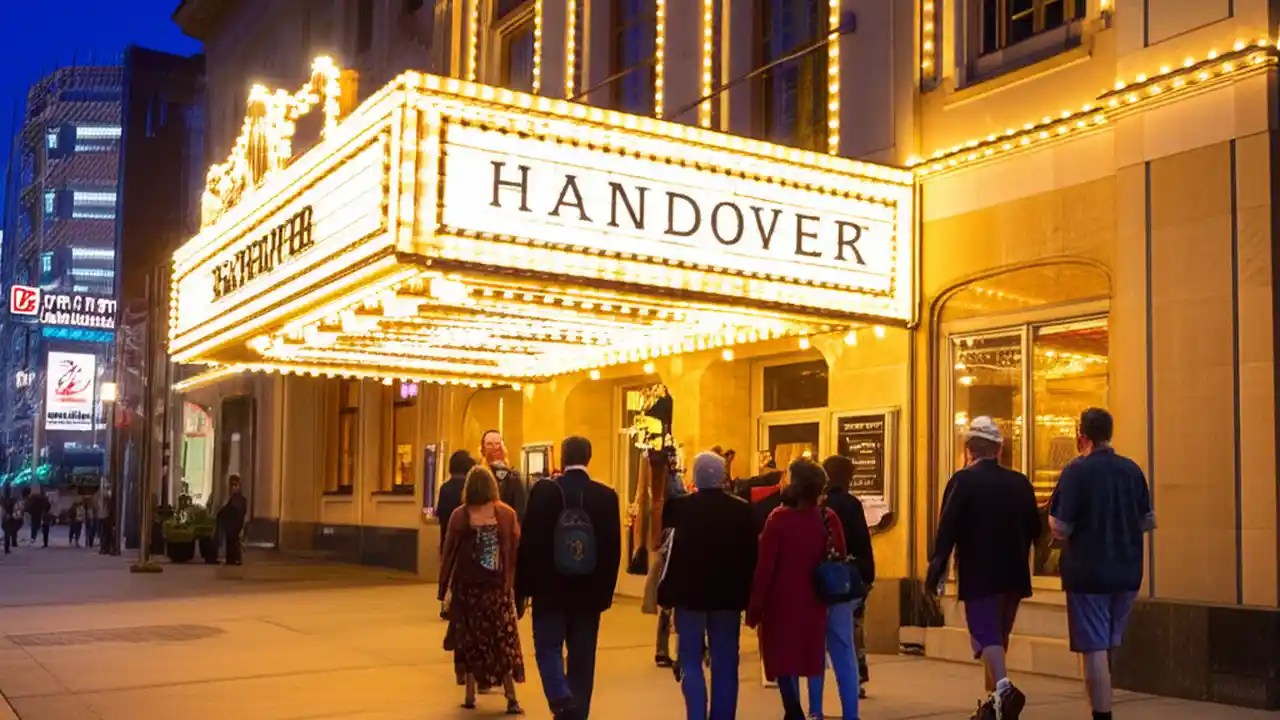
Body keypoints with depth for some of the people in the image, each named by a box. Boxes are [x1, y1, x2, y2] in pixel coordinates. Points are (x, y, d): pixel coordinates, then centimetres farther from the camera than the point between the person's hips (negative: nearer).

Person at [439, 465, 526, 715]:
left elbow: (449, 553, -3)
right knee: (504, 640, 6)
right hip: (499, 586, 0)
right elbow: (517, 551, -4)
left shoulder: (459, 515, -5)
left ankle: (470, 695, 15)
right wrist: (515, 583, 4)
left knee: (470, 639, 11)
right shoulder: (507, 513, -4)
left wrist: (443, 587, 5)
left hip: (467, 586, 0)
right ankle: (511, 698, 2)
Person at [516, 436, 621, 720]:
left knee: (548, 647, 7)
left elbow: (529, 542, -7)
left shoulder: (544, 491, -8)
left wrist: (523, 588, 2)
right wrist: (606, 591, 9)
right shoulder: (606, 495, -3)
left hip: (550, 588, -2)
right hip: (589, 591, 2)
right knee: (582, 657, 9)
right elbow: (613, 548, 0)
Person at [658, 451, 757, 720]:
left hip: (690, 593, -2)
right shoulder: (741, 509, -5)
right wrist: (747, 595, 5)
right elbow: (751, 555, -1)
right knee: (725, 664, 10)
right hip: (728, 595, 2)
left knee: (691, 661, 7)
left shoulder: (681, 506, -12)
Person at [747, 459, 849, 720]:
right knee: (808, 657, 17)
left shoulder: (779, 518, -15)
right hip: (814, 602, 4)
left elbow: (764, 566, -15)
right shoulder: (829, 519, -4)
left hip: (782, 601, -4)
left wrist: (754, 607, -9)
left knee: (783, 658, 5)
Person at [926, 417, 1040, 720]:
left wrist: (936, 569, -9)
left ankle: (1004, 688, -28)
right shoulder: (1020, 482, 5)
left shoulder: (963, 480, -10)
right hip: (1014, 574, 6)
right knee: (999, 634, 17)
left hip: (979, 574, -5)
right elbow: (1034, 529, 10)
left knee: (985, 634, -5)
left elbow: (947, 528, -15)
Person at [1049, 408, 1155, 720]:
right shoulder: (1132, 469, 2)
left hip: (1088, 573, -6)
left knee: (1094, 648, -1)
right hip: (1127, 573, 6)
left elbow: (1060, 529, -16)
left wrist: (1052, 515, 4)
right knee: (1109, 645, 20)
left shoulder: (1077, 470, -14)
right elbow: (1148, 522, 10)